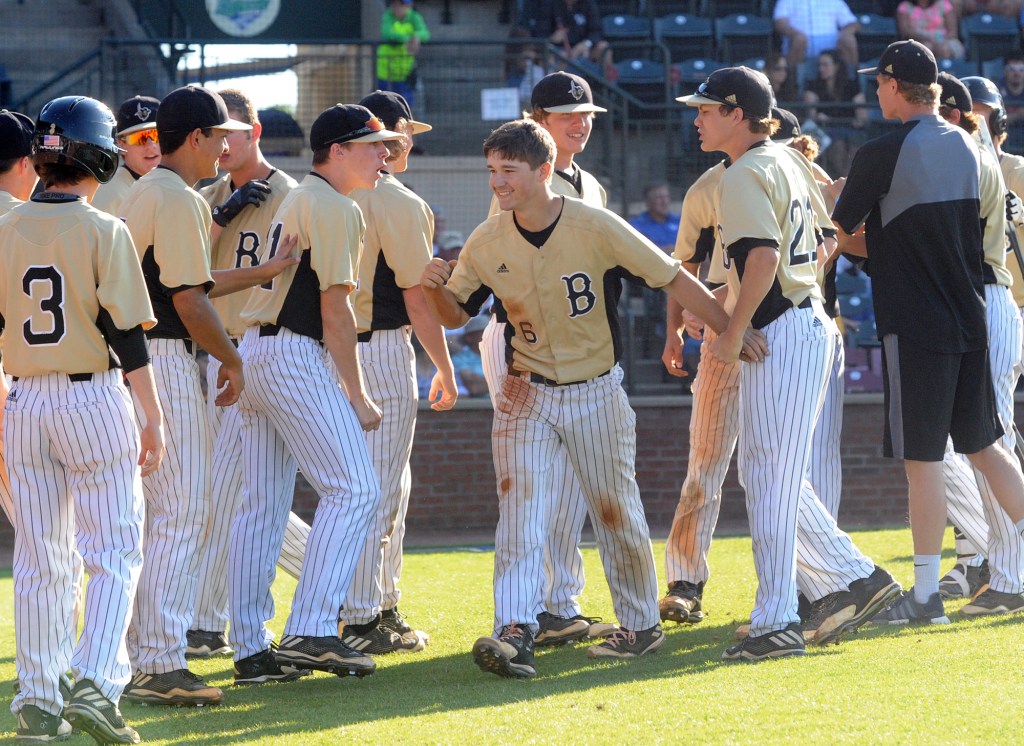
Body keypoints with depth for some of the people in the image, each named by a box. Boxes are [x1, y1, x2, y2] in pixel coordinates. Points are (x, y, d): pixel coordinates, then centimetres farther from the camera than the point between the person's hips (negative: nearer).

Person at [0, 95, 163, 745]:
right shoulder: (104, 231, -9)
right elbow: (126, 332, -11)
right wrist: (153, 416, -6)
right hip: (94, 398, -4)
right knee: (115, 552, 2)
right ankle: (96, 686, -13)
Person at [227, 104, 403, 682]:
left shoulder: (297, 200, 21)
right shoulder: (335, 208, -10)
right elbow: (335, 309, -14)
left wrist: (344, 386, 19)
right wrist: (358, 396, -11)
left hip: (255, 352, 10)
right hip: (296, 358, -10)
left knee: (264, 501, 10)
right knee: (355, 489, -10)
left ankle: (250, 645, 10)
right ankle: (311, 631, -18)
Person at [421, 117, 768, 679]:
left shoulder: (596, 227, -16)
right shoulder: (487, 243, -5)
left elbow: (672, 279, -11)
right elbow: (455, 315, 6)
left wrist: (730, 332, -15)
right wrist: (437, 289, -16)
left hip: (596, 393, -2)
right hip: (527, 394, 2)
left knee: (616, 512, 7)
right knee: (518, 506, -14)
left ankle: (640, 623, 25)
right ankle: (515, 633, -23)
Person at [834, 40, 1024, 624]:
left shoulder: (882, 155, -12)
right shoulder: (968, 148, 9)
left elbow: (842, 236, -2)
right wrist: (877, 239, 18)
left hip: (916, 325, -7)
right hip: (971, 321, 7)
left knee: (922, 458, -3)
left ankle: (926, 593, 1)